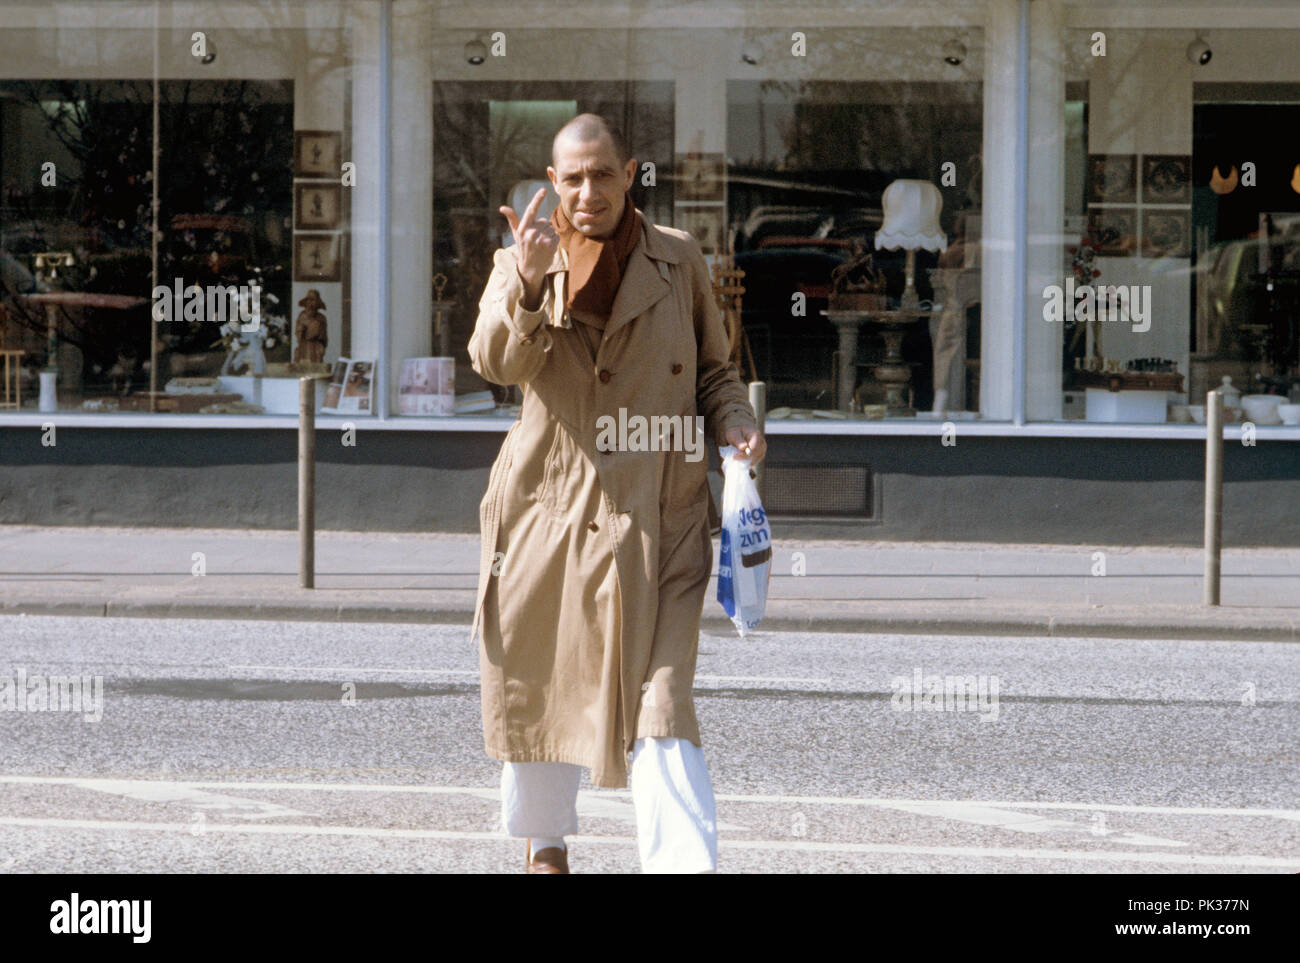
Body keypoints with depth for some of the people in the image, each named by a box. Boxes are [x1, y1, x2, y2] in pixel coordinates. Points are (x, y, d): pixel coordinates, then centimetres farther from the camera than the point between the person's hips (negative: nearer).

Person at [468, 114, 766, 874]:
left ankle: (688, 865, -20)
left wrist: (735, 422, -5)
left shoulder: (678, 261, 5)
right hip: (548, 510, 1)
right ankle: (545, 845, 37)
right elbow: (497, 360, -16)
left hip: (656, 520, -1)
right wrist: (530, 284, -34)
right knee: (538, 685, 13)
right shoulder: (522, 263, 2)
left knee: (658, 698, -13)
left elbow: (715, 370, 16)